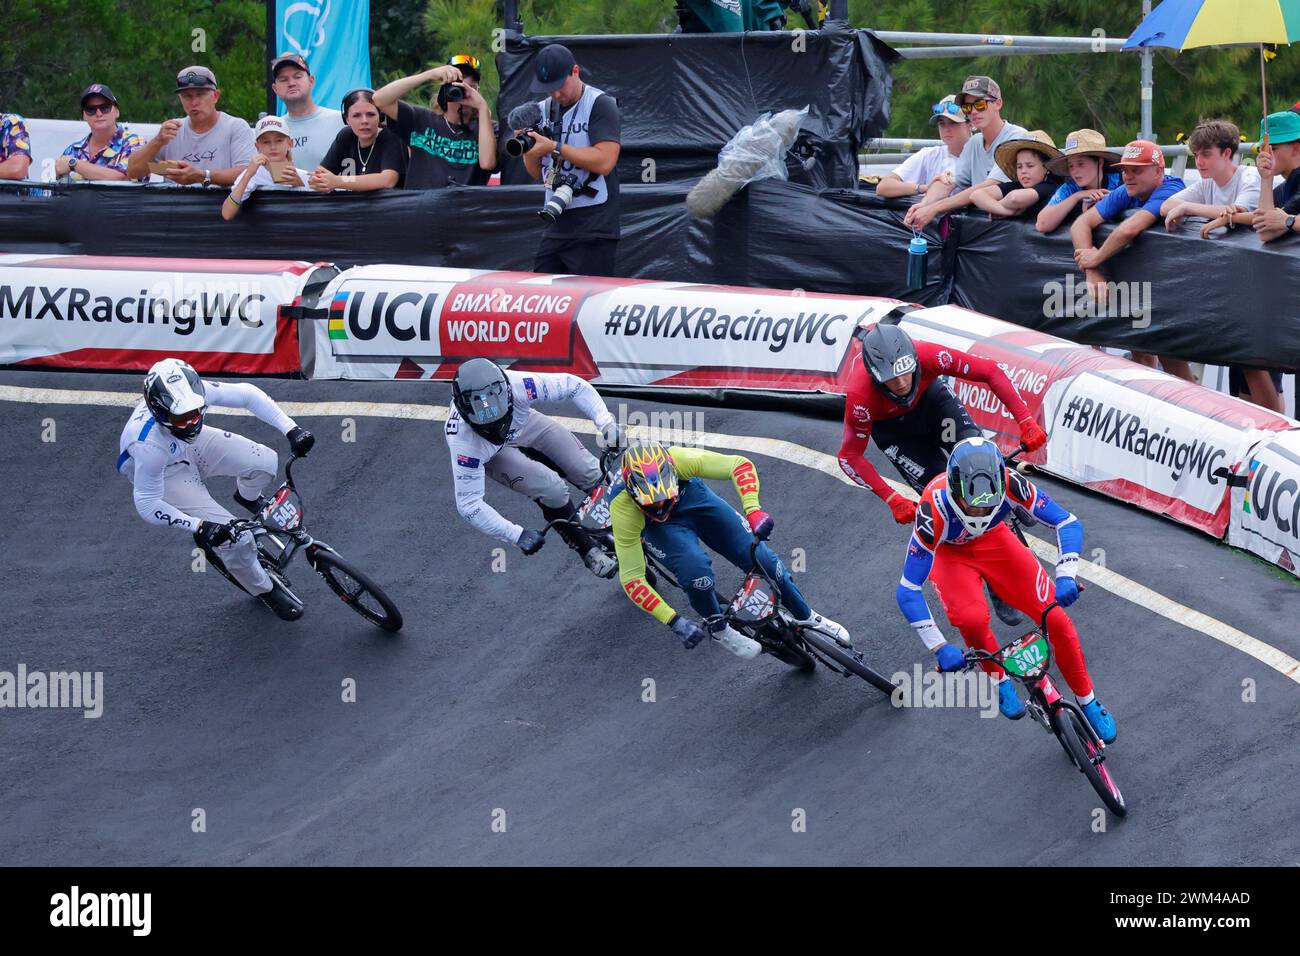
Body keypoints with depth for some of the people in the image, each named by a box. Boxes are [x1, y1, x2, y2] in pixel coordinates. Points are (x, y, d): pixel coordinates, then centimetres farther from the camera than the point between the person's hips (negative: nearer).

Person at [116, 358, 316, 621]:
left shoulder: (195, 393, -33)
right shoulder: (148, 445, -44)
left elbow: (247, 395, -18)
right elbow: (147, 505, -33)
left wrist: (292, 430, -24)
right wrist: (199, 527, -38)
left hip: (192, 446, 5)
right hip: (166, 472, -5)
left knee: (264, 462, -14)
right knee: (232, 536, -14)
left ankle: (247, 499, 24)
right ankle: (264, 589, 17)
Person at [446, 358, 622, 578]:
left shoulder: (516, 386, -41)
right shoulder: (463, 442, -42)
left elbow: (572, 385, -27)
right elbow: (468, 504, -35)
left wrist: (606, 422, -37)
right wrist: (517, 535, -38)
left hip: (523, 422, 3)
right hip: (493, 453, -3)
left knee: (591, 474, -4)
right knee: (552, 490, -22)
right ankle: (590, 552, 1)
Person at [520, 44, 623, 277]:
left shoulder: (601, 105, -5)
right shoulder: (544, 110, 15)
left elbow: (604, 161, -18)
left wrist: (553, 147, -18)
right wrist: (528, 150, -4)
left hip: (593, 231, -7)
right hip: (554, 229, 7)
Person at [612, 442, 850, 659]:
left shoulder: (680, 460, -39)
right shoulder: (623, 509, -38)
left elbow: (741, 465, -30)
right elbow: (631, 579, -33)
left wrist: (753, 510, -46)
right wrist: (674, 622, -37)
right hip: (656, 525, -2)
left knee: (758, 556, -7)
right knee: (696, 570, -29)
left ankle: (807, 617, 20)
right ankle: (718, 629, 2)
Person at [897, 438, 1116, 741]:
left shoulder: (1010, 484, -35)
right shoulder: (935, 509, -40)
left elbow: (1068, 522, -25)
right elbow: (908, 590, -36)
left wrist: (1066, 577, -41)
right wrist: (939, 648, -39)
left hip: (992, 539, 2)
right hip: (948, 551, -2)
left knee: (1056, 619, -10)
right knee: (974, 619, -31)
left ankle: (1088, 702, 15)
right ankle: (999, 679, 1)